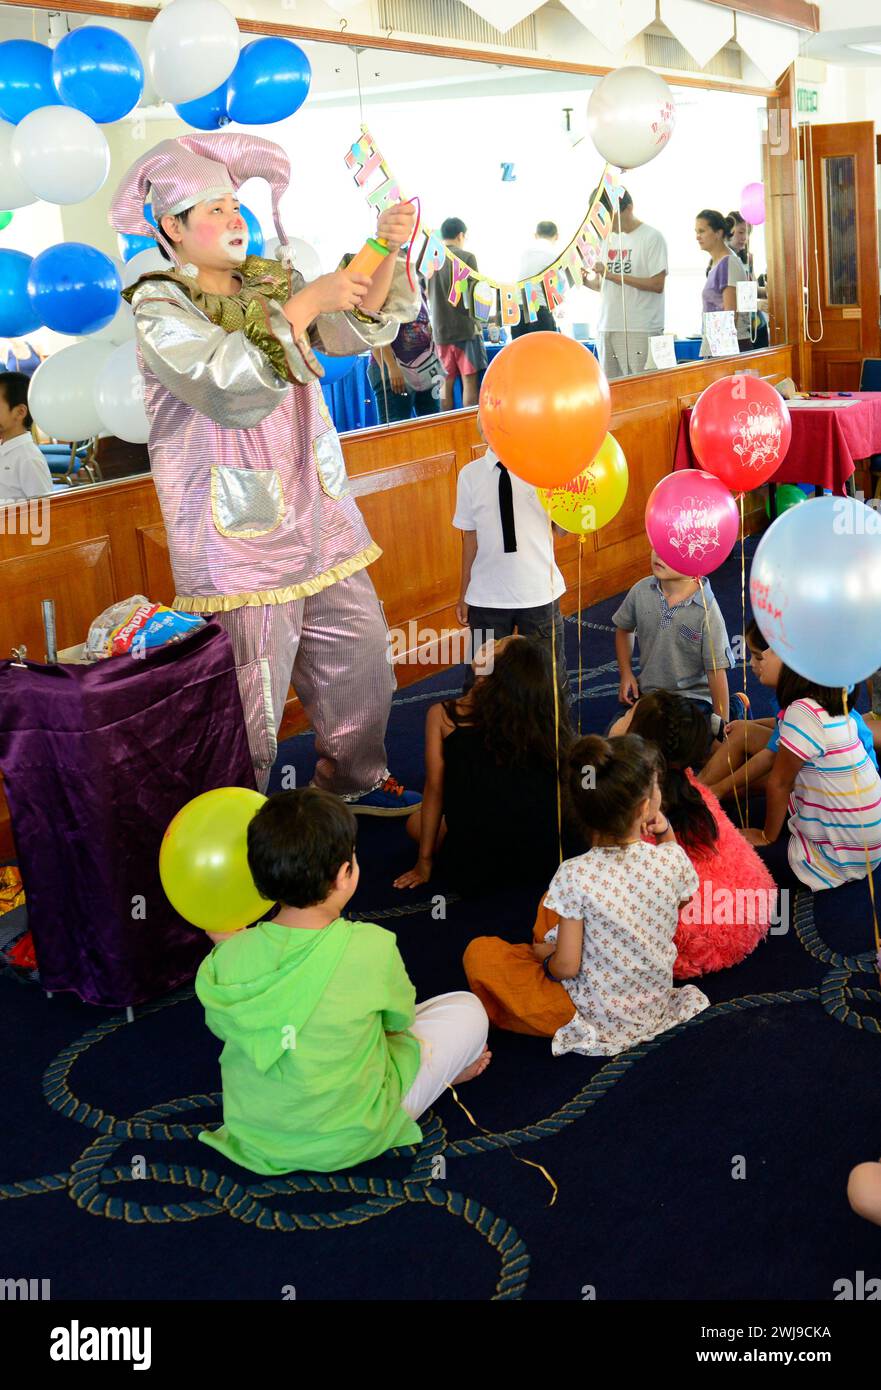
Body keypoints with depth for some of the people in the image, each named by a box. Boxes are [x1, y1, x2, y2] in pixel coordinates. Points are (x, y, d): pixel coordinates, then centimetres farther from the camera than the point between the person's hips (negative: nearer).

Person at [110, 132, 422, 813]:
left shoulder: (268, 282, 11)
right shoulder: (161, 309, -10)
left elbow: (360, 327, 5)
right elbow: (232, 387, -25)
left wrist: (387, 254, -9)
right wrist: (301, 305, -25)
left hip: (318, 514, 7)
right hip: (241, 533, -7)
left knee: (358, 647, 14)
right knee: (251, 688, -2)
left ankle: (356, 777, 34)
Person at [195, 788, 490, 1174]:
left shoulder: (229, 956, -17)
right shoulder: (372, 947, -25)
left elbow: (221, 1027, 3)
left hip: (251, 1136, 4)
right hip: (347, 1141, -4)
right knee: (467, 1010, 12)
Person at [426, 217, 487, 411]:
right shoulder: (466, 257, -8)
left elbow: (425, 296, 11)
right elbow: (473, 298, -11)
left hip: (440, 330, 5)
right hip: (465, 328, -5)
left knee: (447, 382, 9)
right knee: (469, 381, 0)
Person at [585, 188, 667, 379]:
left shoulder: (652, 238, -4)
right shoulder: (609, 238, 17)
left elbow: (657, 284, -12)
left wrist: (612, 275, -15)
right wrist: (584, 280, -2)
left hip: (640, 329, -6)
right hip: (606, 327, 6)